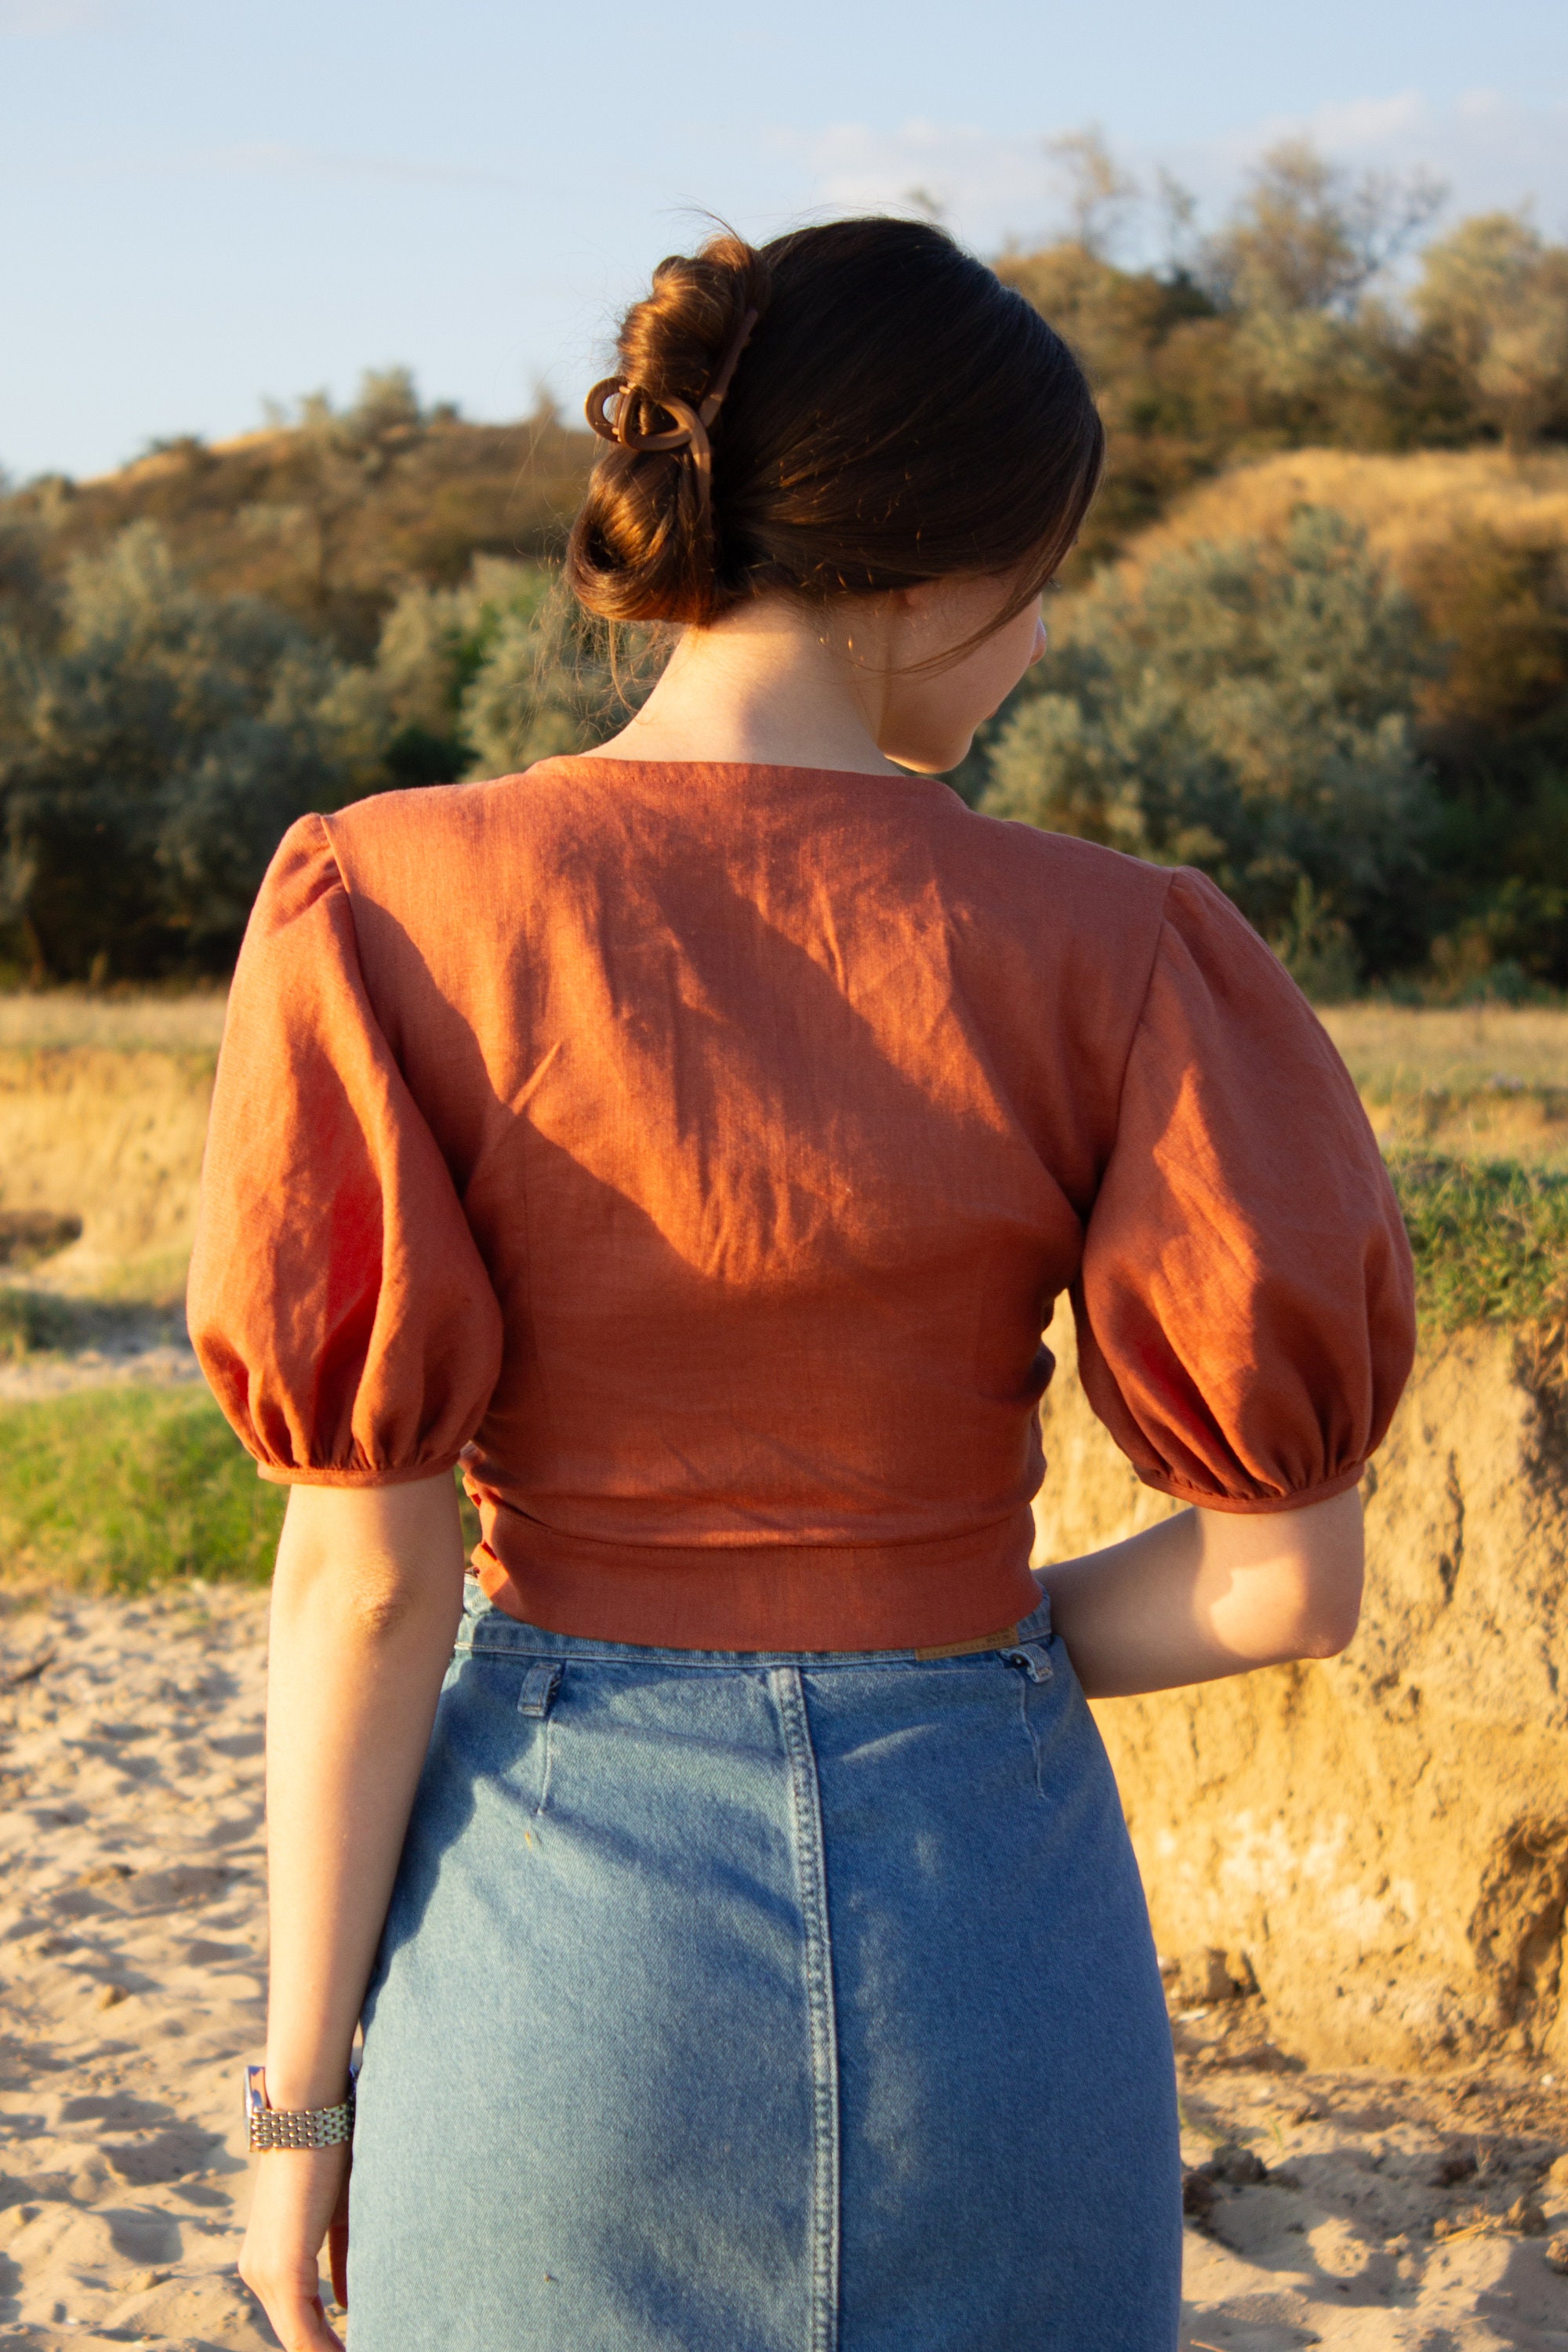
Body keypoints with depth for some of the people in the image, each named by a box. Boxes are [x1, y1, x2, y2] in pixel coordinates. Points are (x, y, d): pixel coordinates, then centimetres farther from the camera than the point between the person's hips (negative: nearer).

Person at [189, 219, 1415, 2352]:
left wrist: (301, 2096, 0)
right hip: (986, 1927, 0)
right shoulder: (1107, 957, -10)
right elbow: (1292, 1578, -9)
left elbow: (366, 1574, -11)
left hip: (555, 1919, 0)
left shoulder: (404, 913, -11)